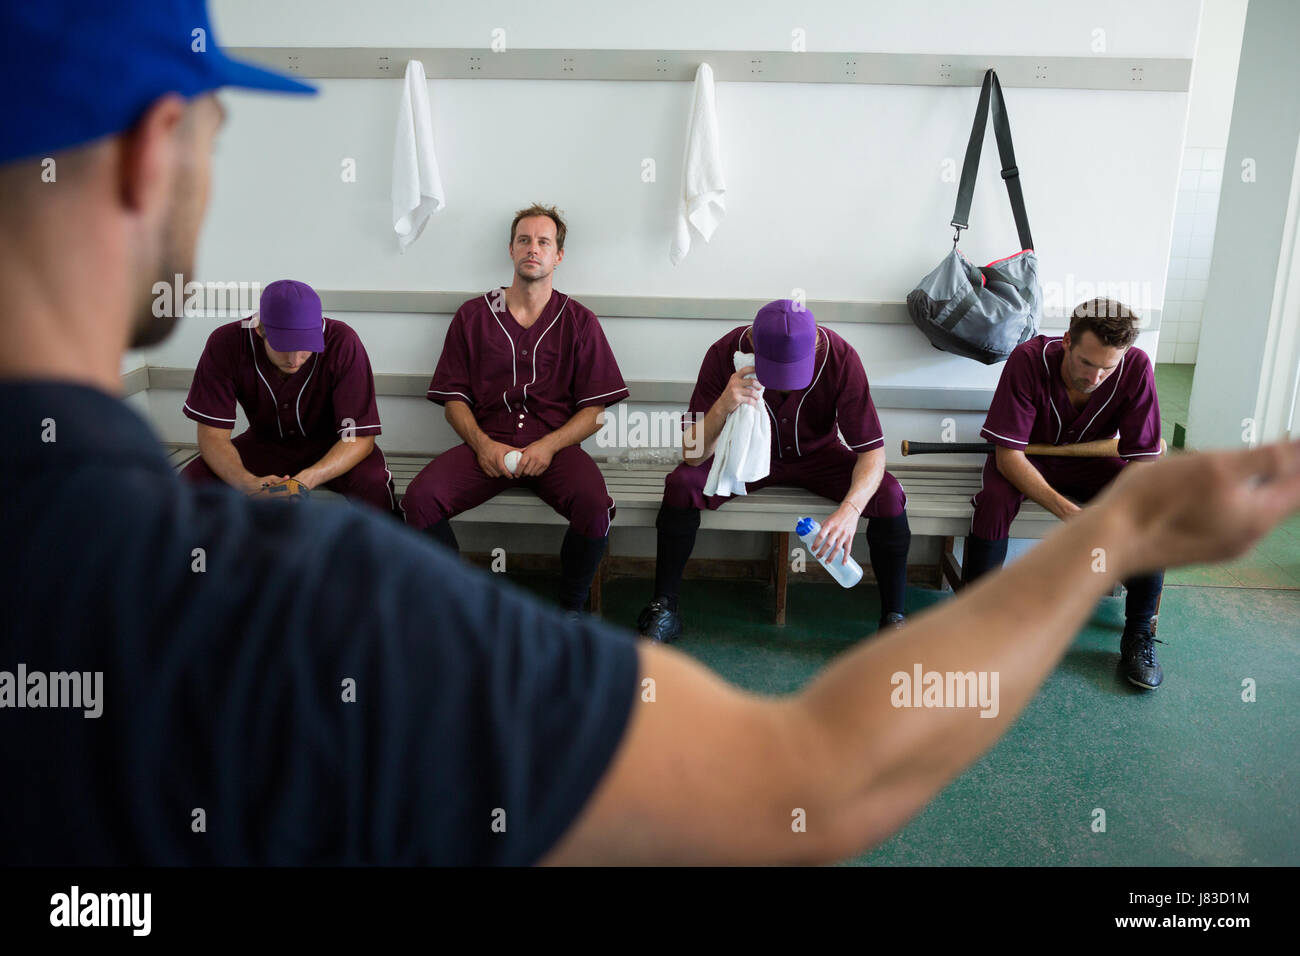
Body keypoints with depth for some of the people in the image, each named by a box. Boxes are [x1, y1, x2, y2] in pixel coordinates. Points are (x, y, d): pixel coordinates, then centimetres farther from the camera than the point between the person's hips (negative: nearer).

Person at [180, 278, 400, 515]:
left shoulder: (342, 343, -27)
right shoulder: (226, 343, -22)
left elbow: (360, 436, -25)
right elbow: (212, 434, -17)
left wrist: (307, 479, -42)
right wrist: (248, 482, -38)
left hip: (331, 445, -2)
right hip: (264, 442, 2)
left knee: (374, 484, -33)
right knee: (190, 483, -22)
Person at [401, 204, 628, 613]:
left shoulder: (579, 321, 10)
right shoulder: (472, 316, 13)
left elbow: (595, 409, 5)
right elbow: (453, 399, 10)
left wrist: (549, 446, -12)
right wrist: (483, 444, -9)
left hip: (555, 446, -1)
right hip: (487, 445, 1)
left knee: (595, 505, -32)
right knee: (419, 498, -26)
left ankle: (571, 609, -5)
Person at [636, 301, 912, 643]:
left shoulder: (840, 358, -27)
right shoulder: (725, 354, -27)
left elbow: (872, 451, -24)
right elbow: (693, 456, -26)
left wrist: (851, 508, -43)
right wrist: (722, 407, -46)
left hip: (817, 454, 0)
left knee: (888, 495, -26)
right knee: (680, 485, -27)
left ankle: (893, 617, -6)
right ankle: (664, 609, -9)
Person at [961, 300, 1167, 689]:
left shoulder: (1136, 368, -24)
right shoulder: (1029, 360, -31)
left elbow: (1144, 458, -20)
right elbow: (1008, 455, -31)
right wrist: (1067, 512, -44)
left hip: (1091, 460, 2)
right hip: (1028, 458, -2)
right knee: (994, 500, -34)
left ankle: (1139, 634, -5)